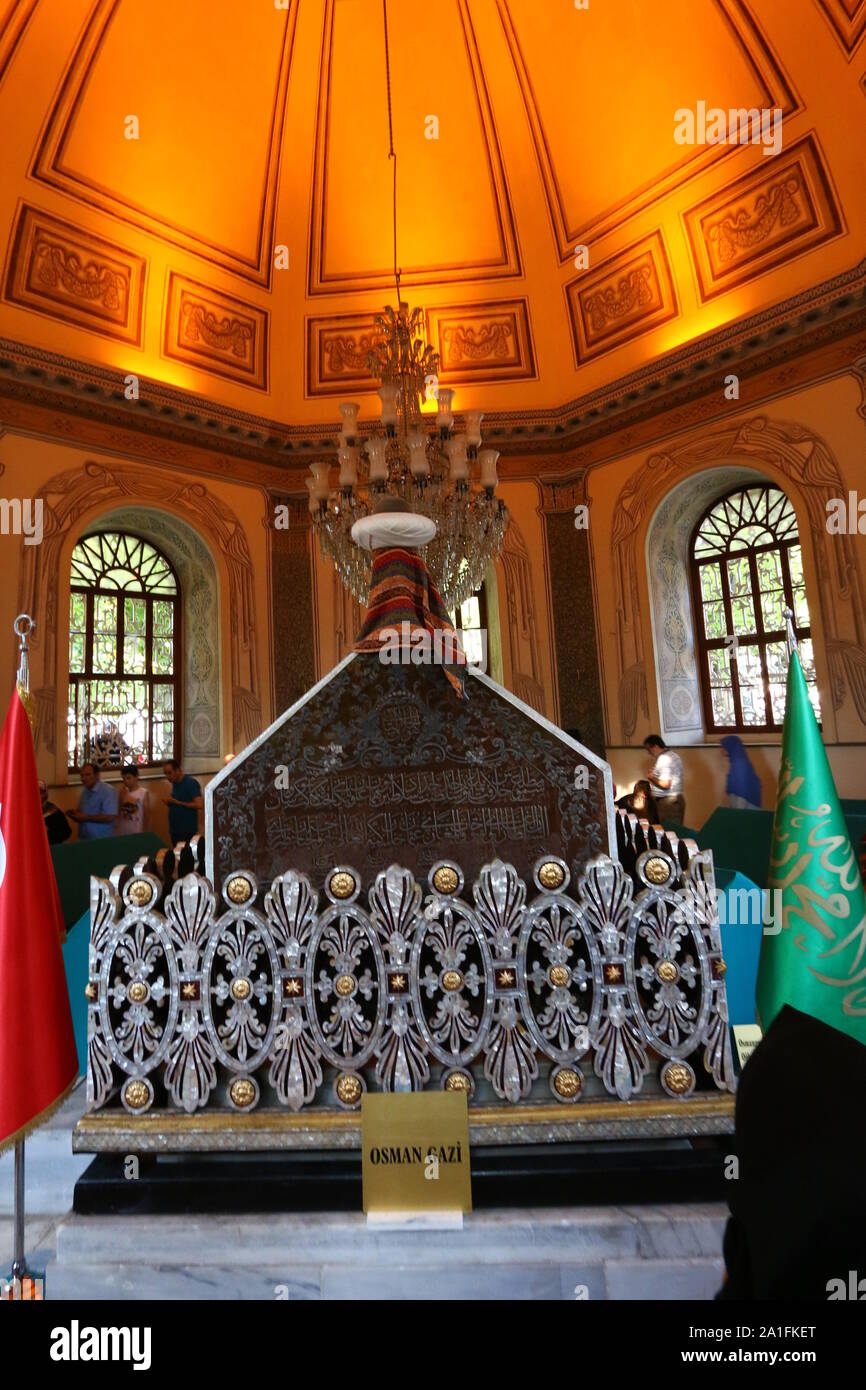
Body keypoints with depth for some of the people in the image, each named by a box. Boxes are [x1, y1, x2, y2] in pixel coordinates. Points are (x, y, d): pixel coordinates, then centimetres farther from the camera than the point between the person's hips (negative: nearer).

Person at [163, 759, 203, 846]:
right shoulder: (174, 784, 11)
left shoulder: (191, 783, -13)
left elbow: (199, 805, -22)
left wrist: (177, 802, -20)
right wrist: (169, 802, 0)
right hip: (174, 830, 8)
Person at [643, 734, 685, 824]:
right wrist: (655, 774, 16)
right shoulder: (674, 755, 14)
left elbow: (665, 784, -23)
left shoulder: (663, 759, -16)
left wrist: (652, 777, -8)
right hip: (678, 799, 10)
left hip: (667, 801, -10)